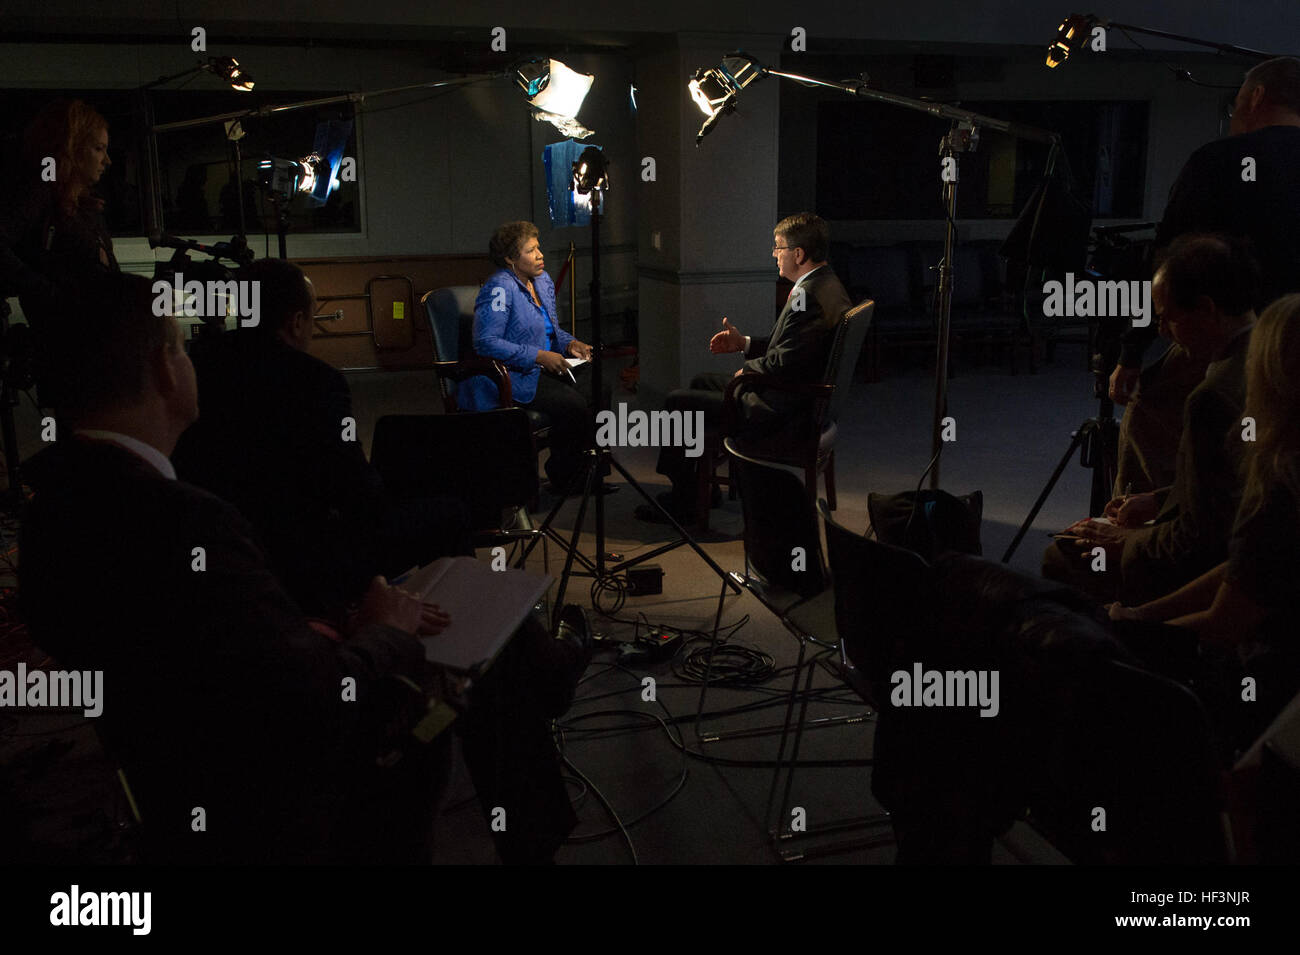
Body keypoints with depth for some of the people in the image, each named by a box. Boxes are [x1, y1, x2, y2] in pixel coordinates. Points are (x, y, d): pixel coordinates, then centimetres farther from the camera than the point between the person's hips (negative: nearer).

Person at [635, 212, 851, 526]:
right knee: (702, 383, 26)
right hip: (804, 402, 11)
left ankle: (683, 503, 12)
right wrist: (745, 343, 12)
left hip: (782, 417, -11)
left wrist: (746, 370, -8)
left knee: (677, 402, -4)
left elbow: (783, 365, -27)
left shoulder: (807, 296, -25)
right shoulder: (826, 285, 8)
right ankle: (701, 486, 33)